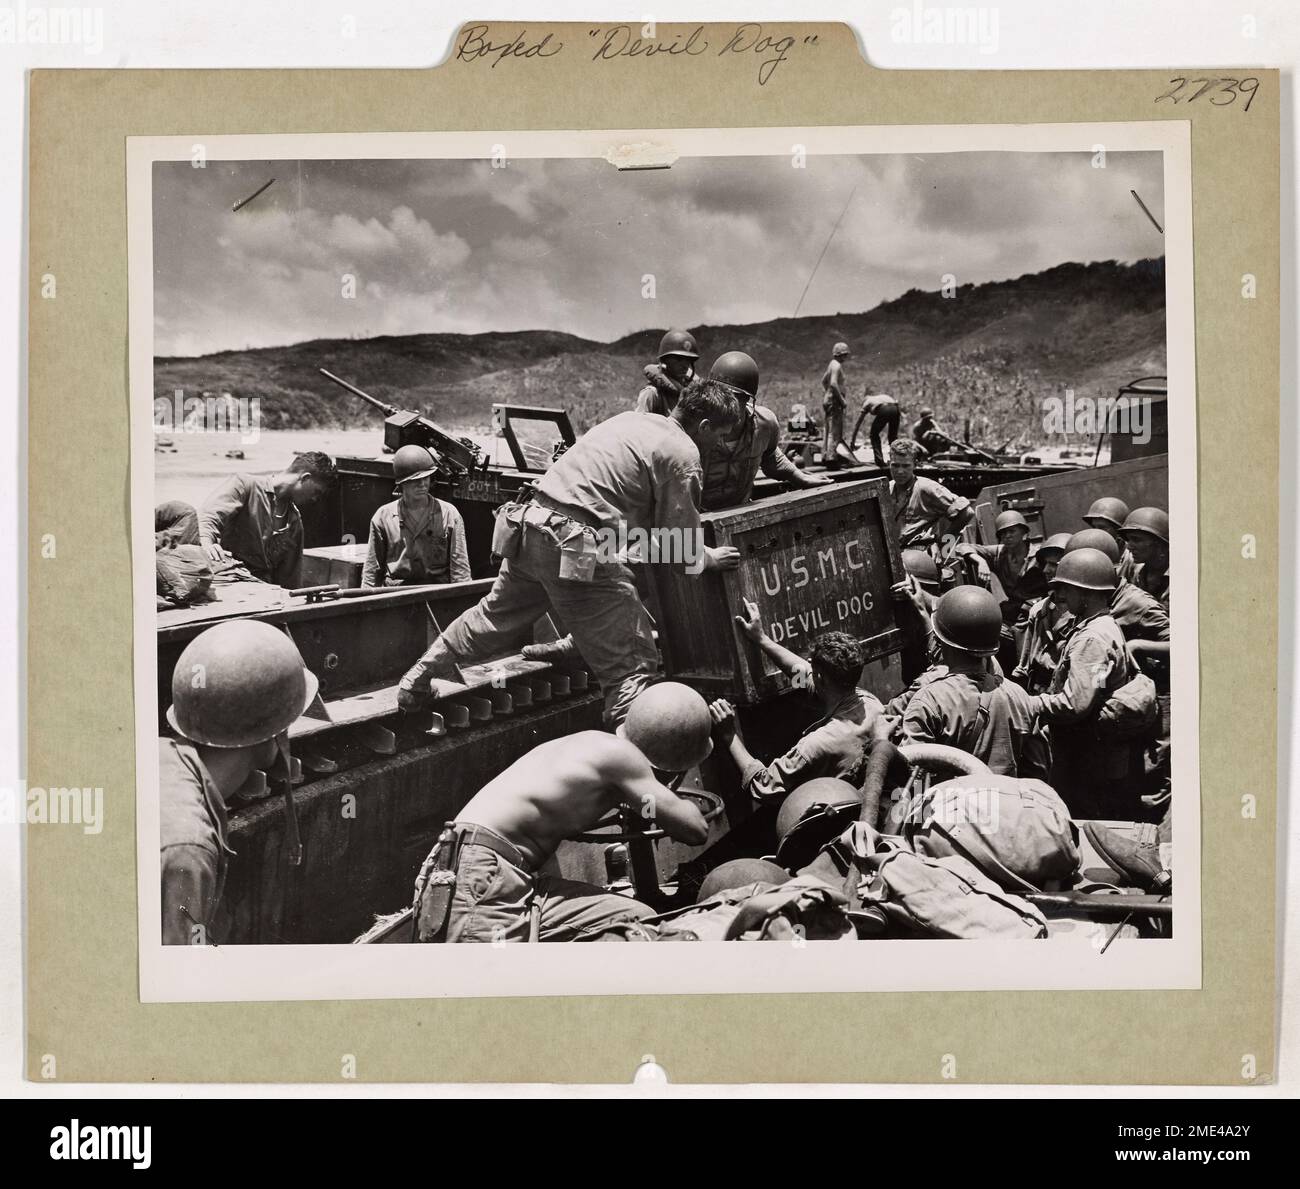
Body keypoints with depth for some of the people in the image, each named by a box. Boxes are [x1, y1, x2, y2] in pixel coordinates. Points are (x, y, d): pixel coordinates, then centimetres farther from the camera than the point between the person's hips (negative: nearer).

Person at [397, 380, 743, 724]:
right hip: (578, 550, -8)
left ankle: (419, 678, 40)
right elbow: (681, 543, -3)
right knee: (633, 664, -1)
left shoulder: (629, 420, 20)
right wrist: (709, 558, 18)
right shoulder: (683, 453, -4)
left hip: (529, 528, 8)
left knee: (497, 616, 29)